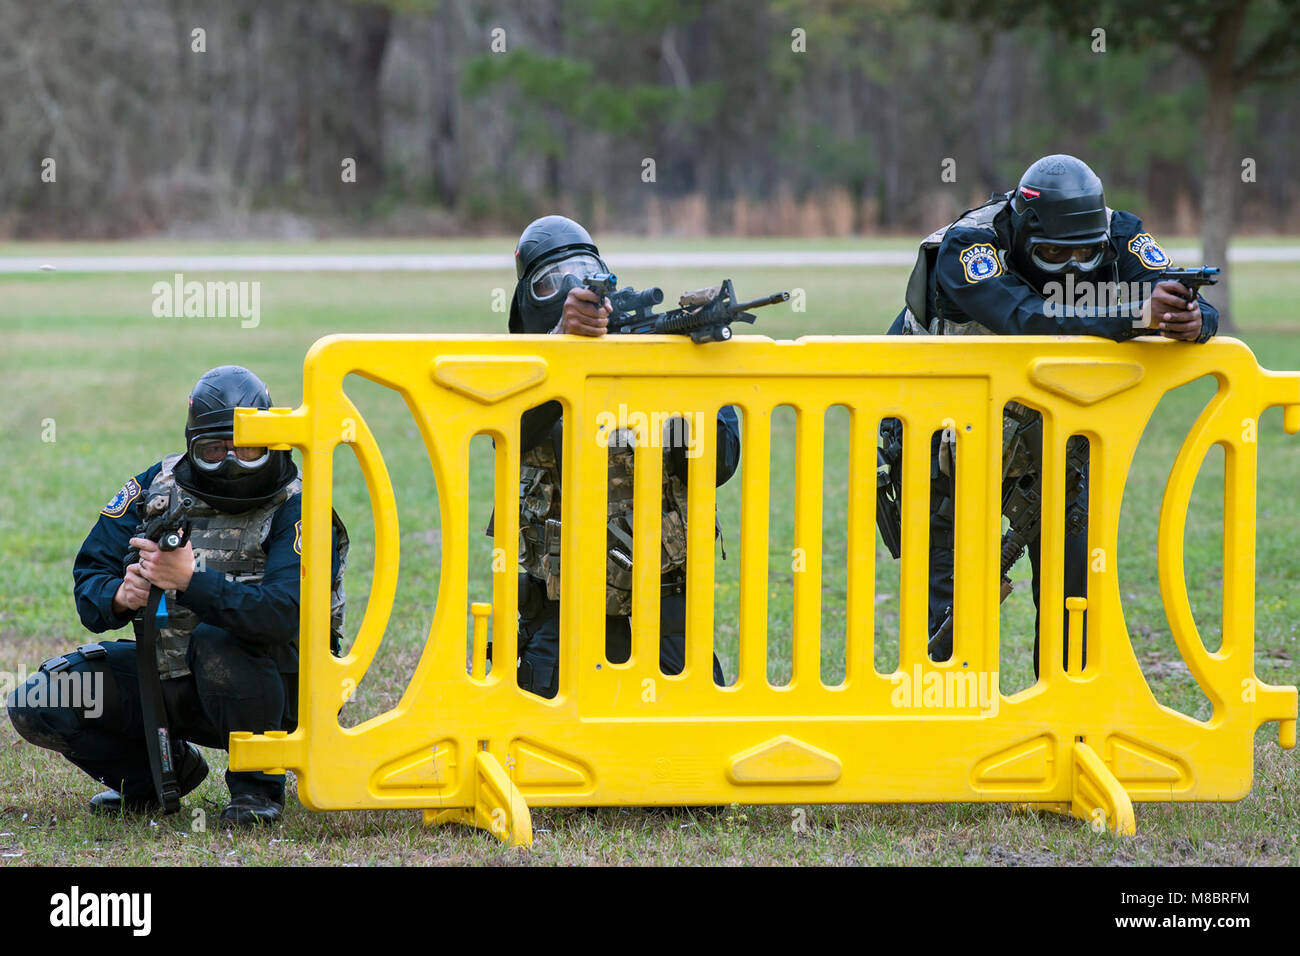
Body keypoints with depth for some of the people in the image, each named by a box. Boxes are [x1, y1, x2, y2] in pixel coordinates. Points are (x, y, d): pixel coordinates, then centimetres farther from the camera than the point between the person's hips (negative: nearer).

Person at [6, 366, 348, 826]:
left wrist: (191, 581, -42)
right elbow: (90, 576, 0)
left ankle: (258, 782, -13)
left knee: (214, 638, -38)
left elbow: (284, 613, -31)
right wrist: (118, 596, -26)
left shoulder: (297, 510, -15)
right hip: (166, 676, 5)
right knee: (37, 705, -11)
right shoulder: (158, 487, 0)